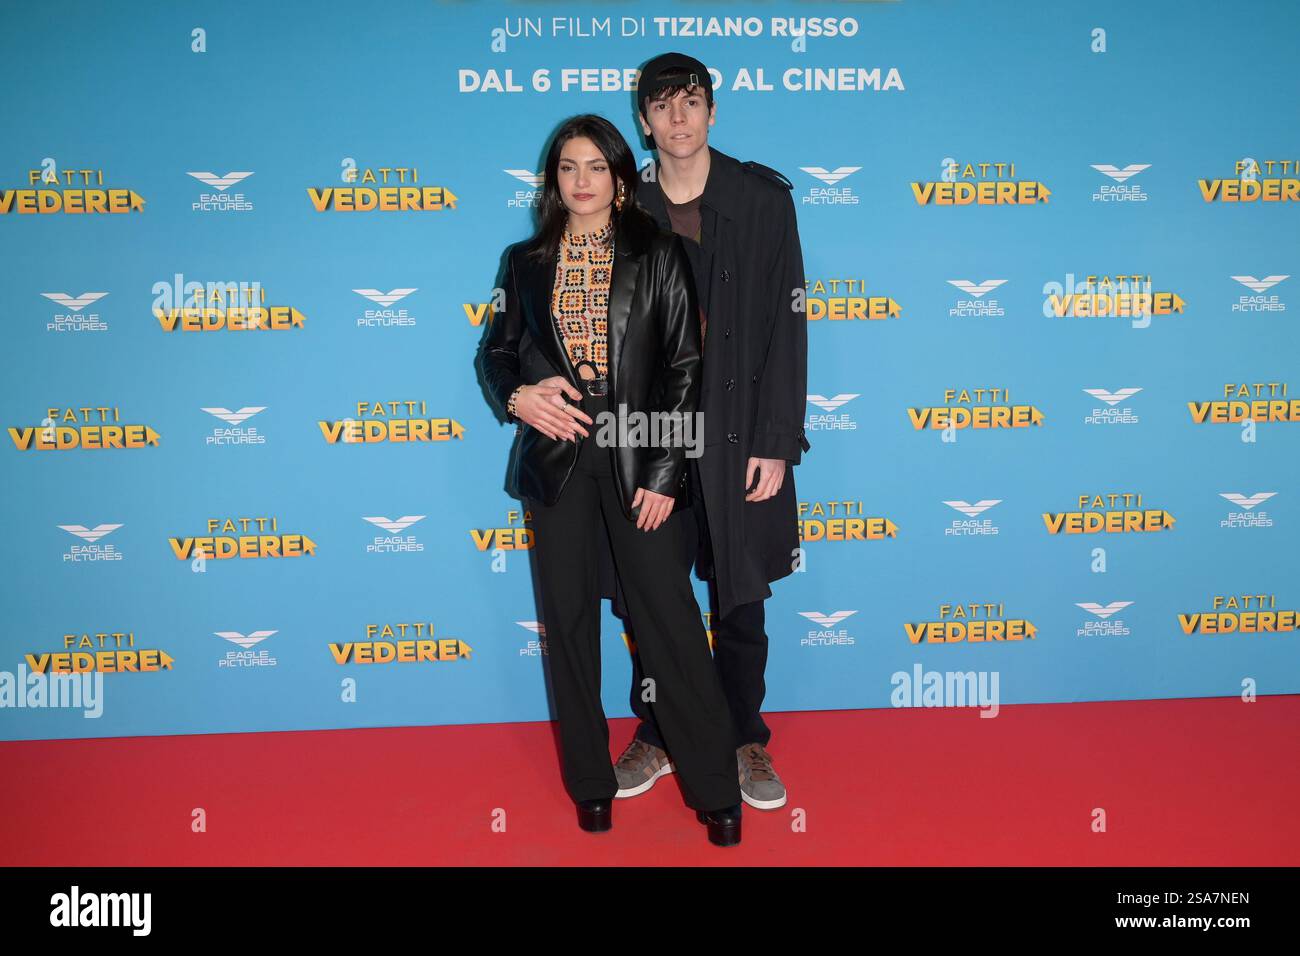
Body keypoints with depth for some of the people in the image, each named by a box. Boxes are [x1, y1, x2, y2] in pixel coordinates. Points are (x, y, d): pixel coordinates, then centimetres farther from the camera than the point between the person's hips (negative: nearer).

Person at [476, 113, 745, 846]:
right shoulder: (526, 261, 9)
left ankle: (717, 791, 13)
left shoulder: (658, 254, 1)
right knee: (569, 621, 9)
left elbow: (685, 367, -3)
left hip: (640, 459, -3)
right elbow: (498, 351, 14)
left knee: (670, 617, -2)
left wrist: (664, 472, -9)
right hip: (557, 459, 3)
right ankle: (591, 783, 25)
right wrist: (519, 395, -10)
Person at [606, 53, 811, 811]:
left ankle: (747, 742, 28)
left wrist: (776, 442, -9)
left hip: (737, 438, -1)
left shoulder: (763, 199, 1)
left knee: (740, 603, 9)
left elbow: (787, 326, -3)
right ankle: (657, 738, 29)